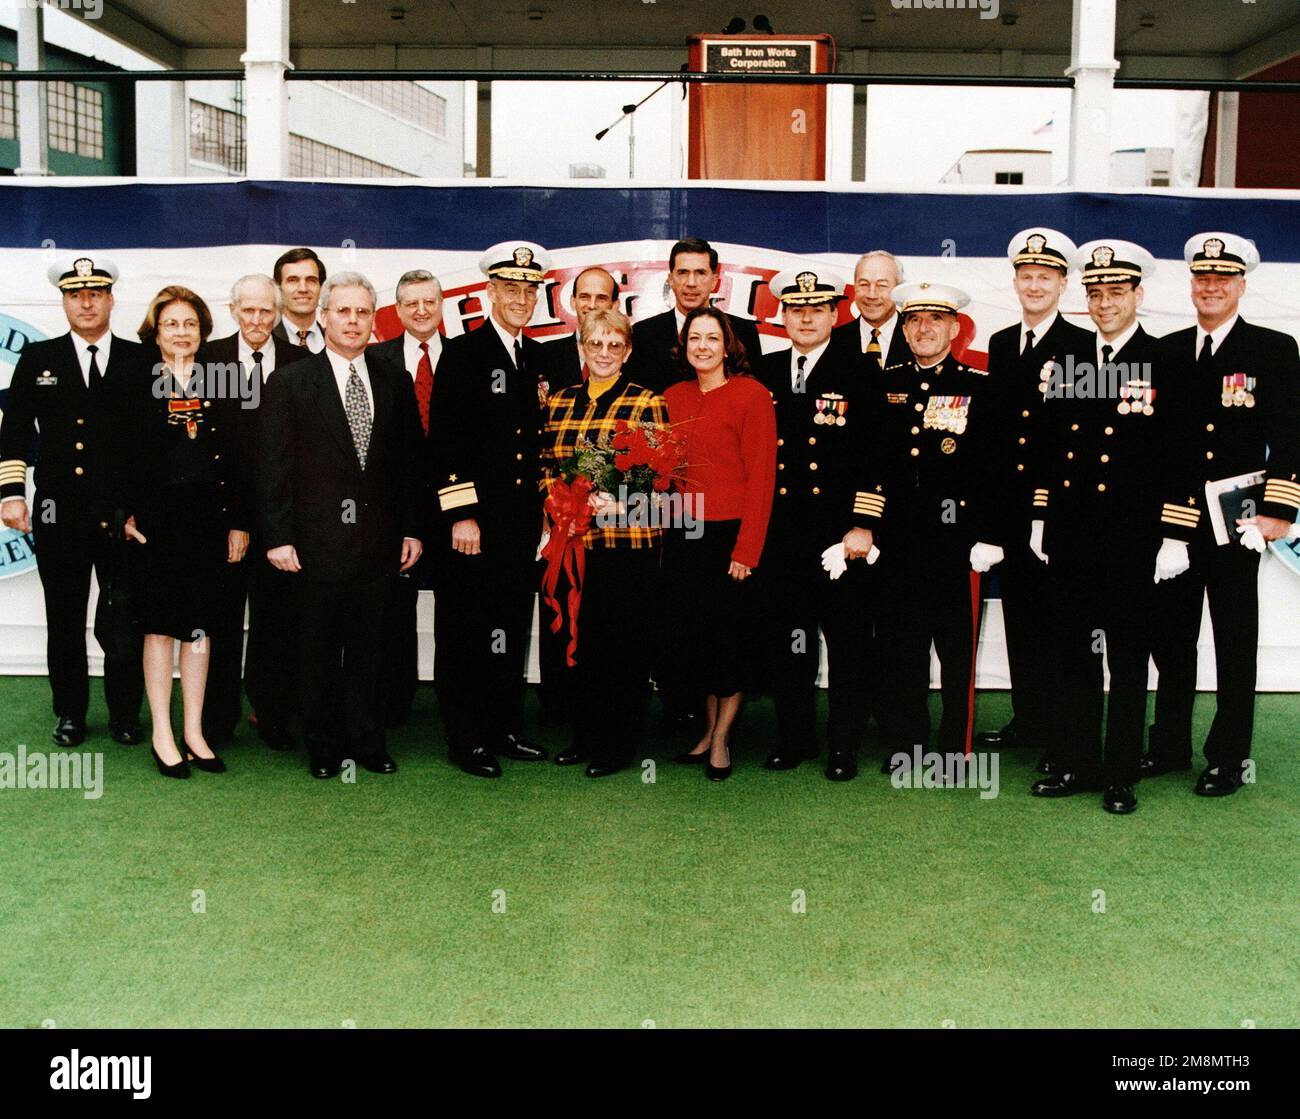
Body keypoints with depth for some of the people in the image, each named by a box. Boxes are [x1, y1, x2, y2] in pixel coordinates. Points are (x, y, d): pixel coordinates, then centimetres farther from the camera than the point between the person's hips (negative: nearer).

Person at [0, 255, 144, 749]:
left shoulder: (140, 360, 4)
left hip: (123, 516, -1)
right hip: (58, 517, 2)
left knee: (125, 623, 2)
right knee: (65, 621, 10)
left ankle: (125, 716, 16)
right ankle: (69, 714, 23)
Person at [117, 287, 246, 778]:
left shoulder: (217, 387, 8)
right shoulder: (138, 387, 2)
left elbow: (235, 458, 7)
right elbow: (122, 457, 0)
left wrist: (238, 522, 3)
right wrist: (127, 513, -10)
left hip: (208, 519, 2)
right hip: (157, 520, -2)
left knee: (201, 626, 6)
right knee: (160, 624, 2)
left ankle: (194, 732, 15)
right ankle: (162, 734, 10)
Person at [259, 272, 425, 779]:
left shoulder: (394, 382, 8)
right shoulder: (290, 382, -1)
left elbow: (411, 461, 10)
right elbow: (273, 465, -4)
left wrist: (412, 529, 6)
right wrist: (278, 537, -9)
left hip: (379, 540, 3)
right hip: (318, 539, -2)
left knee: (369, 644, 10)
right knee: (319, 648, 7)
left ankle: (368, 740, 22)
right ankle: (323, 745, 20)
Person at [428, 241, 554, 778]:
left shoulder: (538, 357, 13)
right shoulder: (462, 354, -6)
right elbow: (444, 441, -11)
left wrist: (541, 508, 14)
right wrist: (461, 515, -15)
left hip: (523, 520, 6)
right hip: (472, 520, -6)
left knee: (512, 630, 12)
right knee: (464, 632, 2)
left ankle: (505, 729, 23)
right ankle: (466, 739, 10)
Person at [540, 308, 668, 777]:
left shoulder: (647, 403, -1)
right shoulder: (559, 402, 13)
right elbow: (546, 462, 17)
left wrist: (620, 502, -18)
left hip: (627, 540, -4)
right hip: (571, 540, 5)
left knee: (623, 644, 1)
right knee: (578, 638, 10)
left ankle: (620, 743, 12)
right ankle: (585, 734, 24)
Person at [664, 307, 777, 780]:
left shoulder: (752, 394, -8)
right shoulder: (673, 398, 9)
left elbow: (761, 476, -11)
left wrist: (746, 549, -15)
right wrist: (665, 531, 3)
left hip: (731, 533, -5)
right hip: (684, 534, 5)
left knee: (730, 634, 3)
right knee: (694, 632, 10)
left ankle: (722, 740, 19)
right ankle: (709, 729, 27)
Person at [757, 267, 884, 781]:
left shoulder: (860, 373, 0)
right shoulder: (762, 373, 10)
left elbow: (878, 455, -5)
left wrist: (863, 526, -11)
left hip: (841, 532, -3)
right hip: (779, 533, 3)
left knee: (848, 641, 4)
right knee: (786, 637, 8)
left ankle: (844, 745, 15)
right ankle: (794, 737, 22)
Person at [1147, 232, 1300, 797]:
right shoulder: (1167, 352, 9)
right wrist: (1163, 519, 3)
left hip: (1236, 523, -3)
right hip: (1173, 523, 3)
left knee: (1235, 642, 5)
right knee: (1172, 638, 11)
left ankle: (1228, 757, 15)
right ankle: (1169, 746, 23)